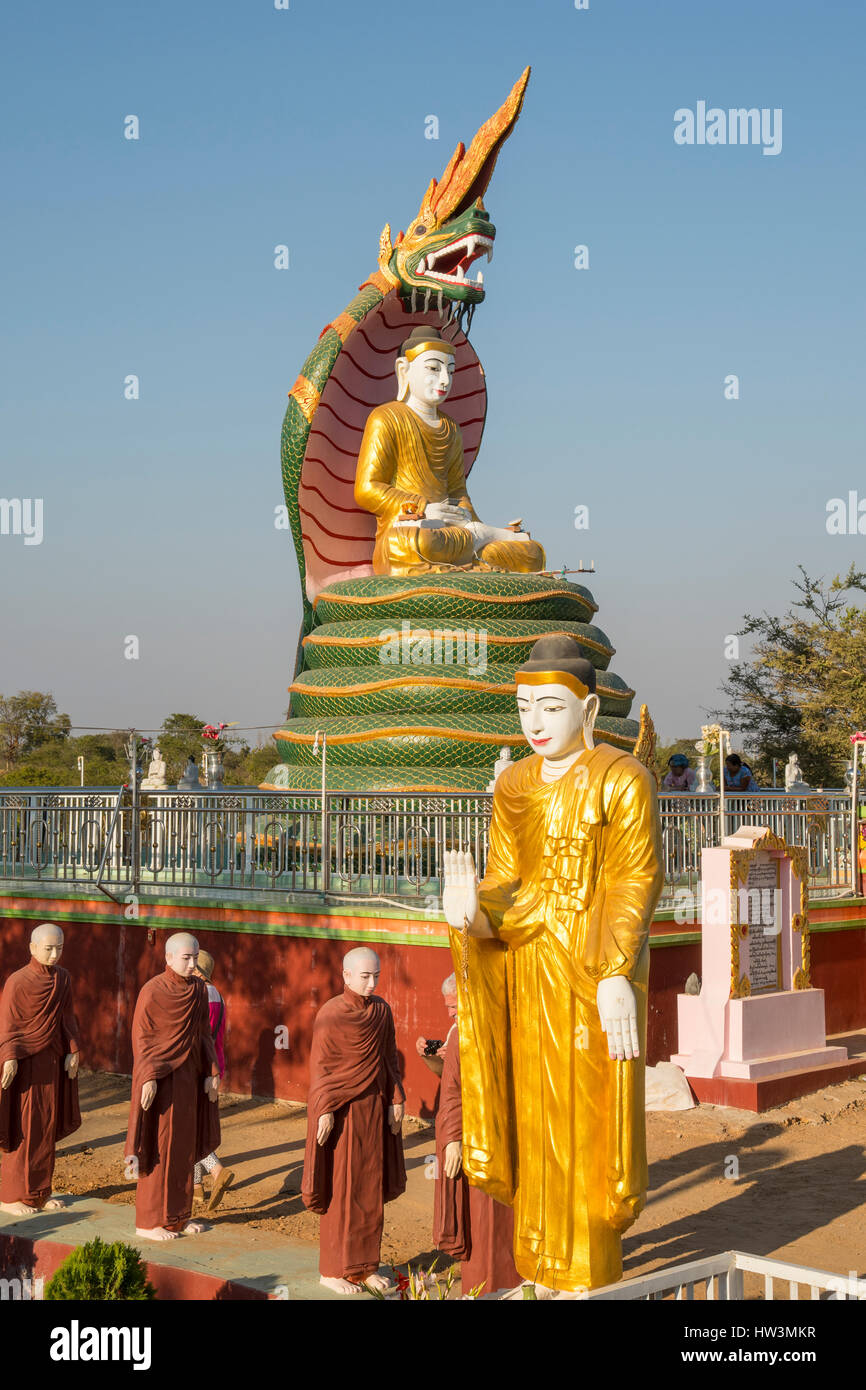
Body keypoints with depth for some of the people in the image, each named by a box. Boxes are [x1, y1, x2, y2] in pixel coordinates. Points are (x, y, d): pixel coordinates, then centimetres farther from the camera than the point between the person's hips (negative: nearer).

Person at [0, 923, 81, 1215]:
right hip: (25, 1063, -6)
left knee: (47, 1127, 10)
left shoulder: (63, 978, 6)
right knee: (24, 1128, -3)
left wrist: (73, 1051, 2)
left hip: (53, 1061, 6)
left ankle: (39, 1192, 20)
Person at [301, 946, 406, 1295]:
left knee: (371, 1188, 10)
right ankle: (333, 1270, 12)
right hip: (342, 1111, -6)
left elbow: (389, 1058, 12)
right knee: (341, 1190, 1)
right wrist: (325, 1111, -16)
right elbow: (320, 1067, -12)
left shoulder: (381, 1010, 4)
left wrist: (396, 1100, 7)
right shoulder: (331, 1014, -13)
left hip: (374, 1109, 6)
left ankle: (365, 1265, 20)